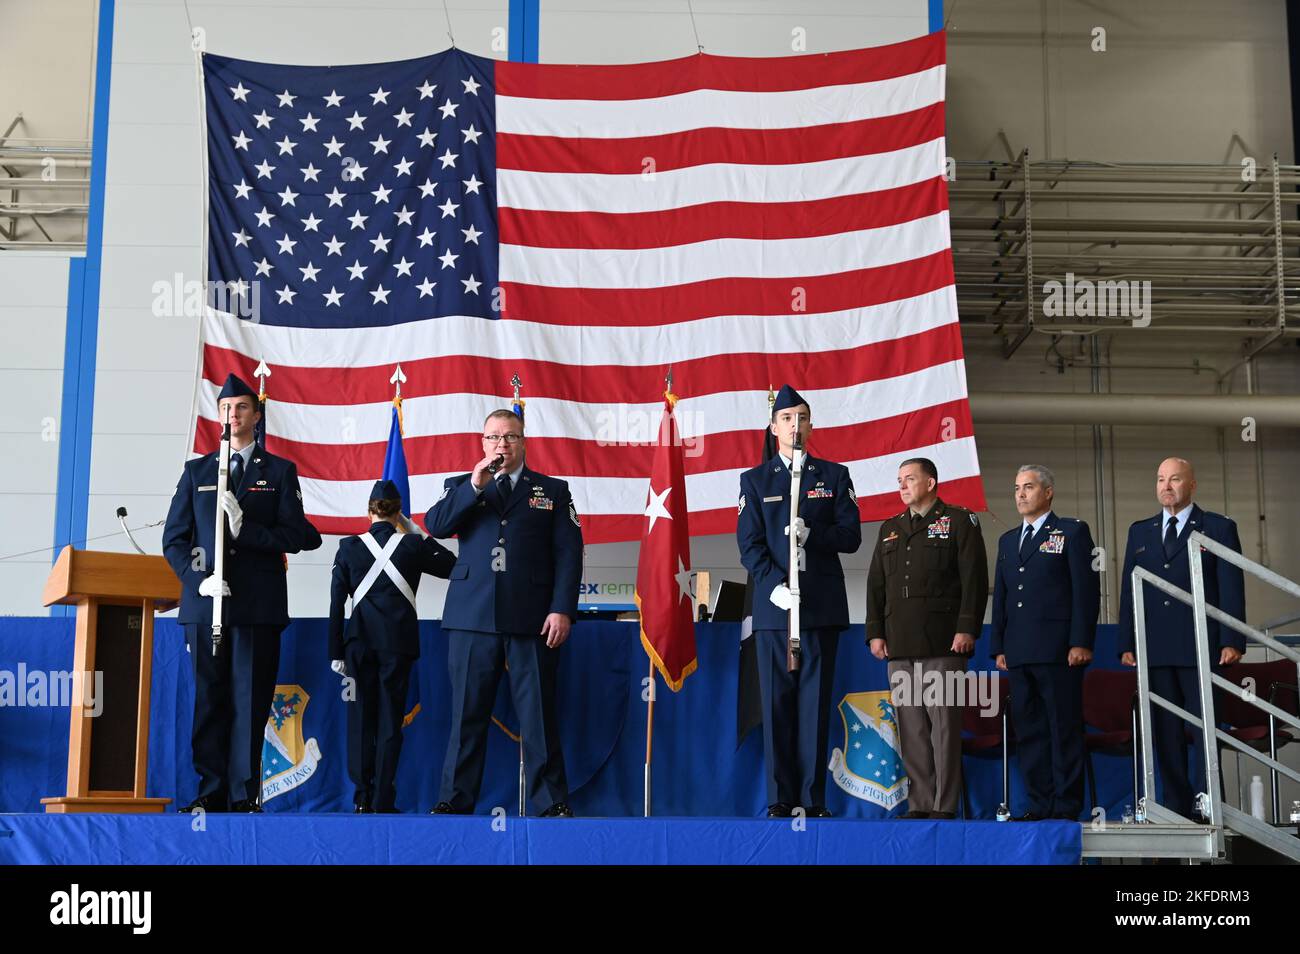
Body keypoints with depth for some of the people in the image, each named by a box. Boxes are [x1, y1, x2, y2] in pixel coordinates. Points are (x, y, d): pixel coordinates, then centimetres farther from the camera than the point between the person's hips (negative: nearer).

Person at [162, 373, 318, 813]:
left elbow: (296, 536, 0)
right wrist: (197, 578, -7)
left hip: (259, 604, -2)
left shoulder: (280, 471, 9)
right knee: (209, 700, 4)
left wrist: (244, 528, -14)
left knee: (250, 702, -2)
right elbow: (174, 538, 10)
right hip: (204, 602, 2)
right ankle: (212, 792, 10)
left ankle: (244, 797, 1)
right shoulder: (196, 471, 15)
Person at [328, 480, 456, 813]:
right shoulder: (412, 545, -4)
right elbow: (452, 566, 12)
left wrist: (336, 652, 3)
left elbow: (336, 604, -1)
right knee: (390, 720, 4)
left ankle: (362, 799, 9)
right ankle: (383, 801, 2)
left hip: (360, 642, 1)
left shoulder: (349, 547, 0)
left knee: (361, 718, 9)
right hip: (398, 643, -1)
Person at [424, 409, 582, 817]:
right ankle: (455, 801, 12)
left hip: (532, 619, -1)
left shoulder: (552, 490, 13)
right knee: (467, 714, 5)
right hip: (472, 616, 1)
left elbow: (568, 553, 5)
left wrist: (562, 610, -6)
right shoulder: (461, 486, 17)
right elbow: (435, 525, -1)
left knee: (539, 714, -1)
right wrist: (475, 485, -10)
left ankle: (552, 804, 5)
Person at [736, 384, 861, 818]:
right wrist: (775, 584, -14)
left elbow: (851, 536, 5)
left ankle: (813, 800, 3)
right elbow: (748, 544, 2)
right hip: (773, 604, 0)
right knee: (777, 705, 0)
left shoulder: (835, 476, 12)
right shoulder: (754, 480, 11)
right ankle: (781, 800, 5)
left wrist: (812, 534, -14)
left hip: (822, 606, 0)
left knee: (815, 704, 0)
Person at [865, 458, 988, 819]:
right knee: (911, 727, 4)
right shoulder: (890, 529, 21)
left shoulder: (959, 522, 5)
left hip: (943, 642, -5)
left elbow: (974, 579, -3)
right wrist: (875, 632, 10)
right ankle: (919, 804, 8)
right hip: (900, 645, 5)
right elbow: (876, 585, 19)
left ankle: (945, 806, -3)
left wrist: (966, 629, -11)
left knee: (944, 722, -6)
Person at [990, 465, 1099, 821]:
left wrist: (1081, 642, -12)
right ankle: (1039, 803, 10)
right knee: (1028, 730, 5)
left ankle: (1067, 805, 0)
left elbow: (1086, 589, -4)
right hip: (1019, 654, 6)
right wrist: (998, 647, 12)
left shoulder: (1072, 532, 4)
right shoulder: (1007, 540, 21)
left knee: (1065, 729, -3)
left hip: (1058, 652, -6)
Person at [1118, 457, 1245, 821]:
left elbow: (1231, 588, -1)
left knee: (1204, 729, -3)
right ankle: (1177, 806, 9)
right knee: (1165, 733, 4)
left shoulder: (1218, 528, 5)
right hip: (1155, 649, 4)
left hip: (1201, 648, -4)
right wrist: (1127, 643, 6)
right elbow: (1129, 590, 13)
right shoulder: (1140, 531, 15)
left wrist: (1232, 641, -9)